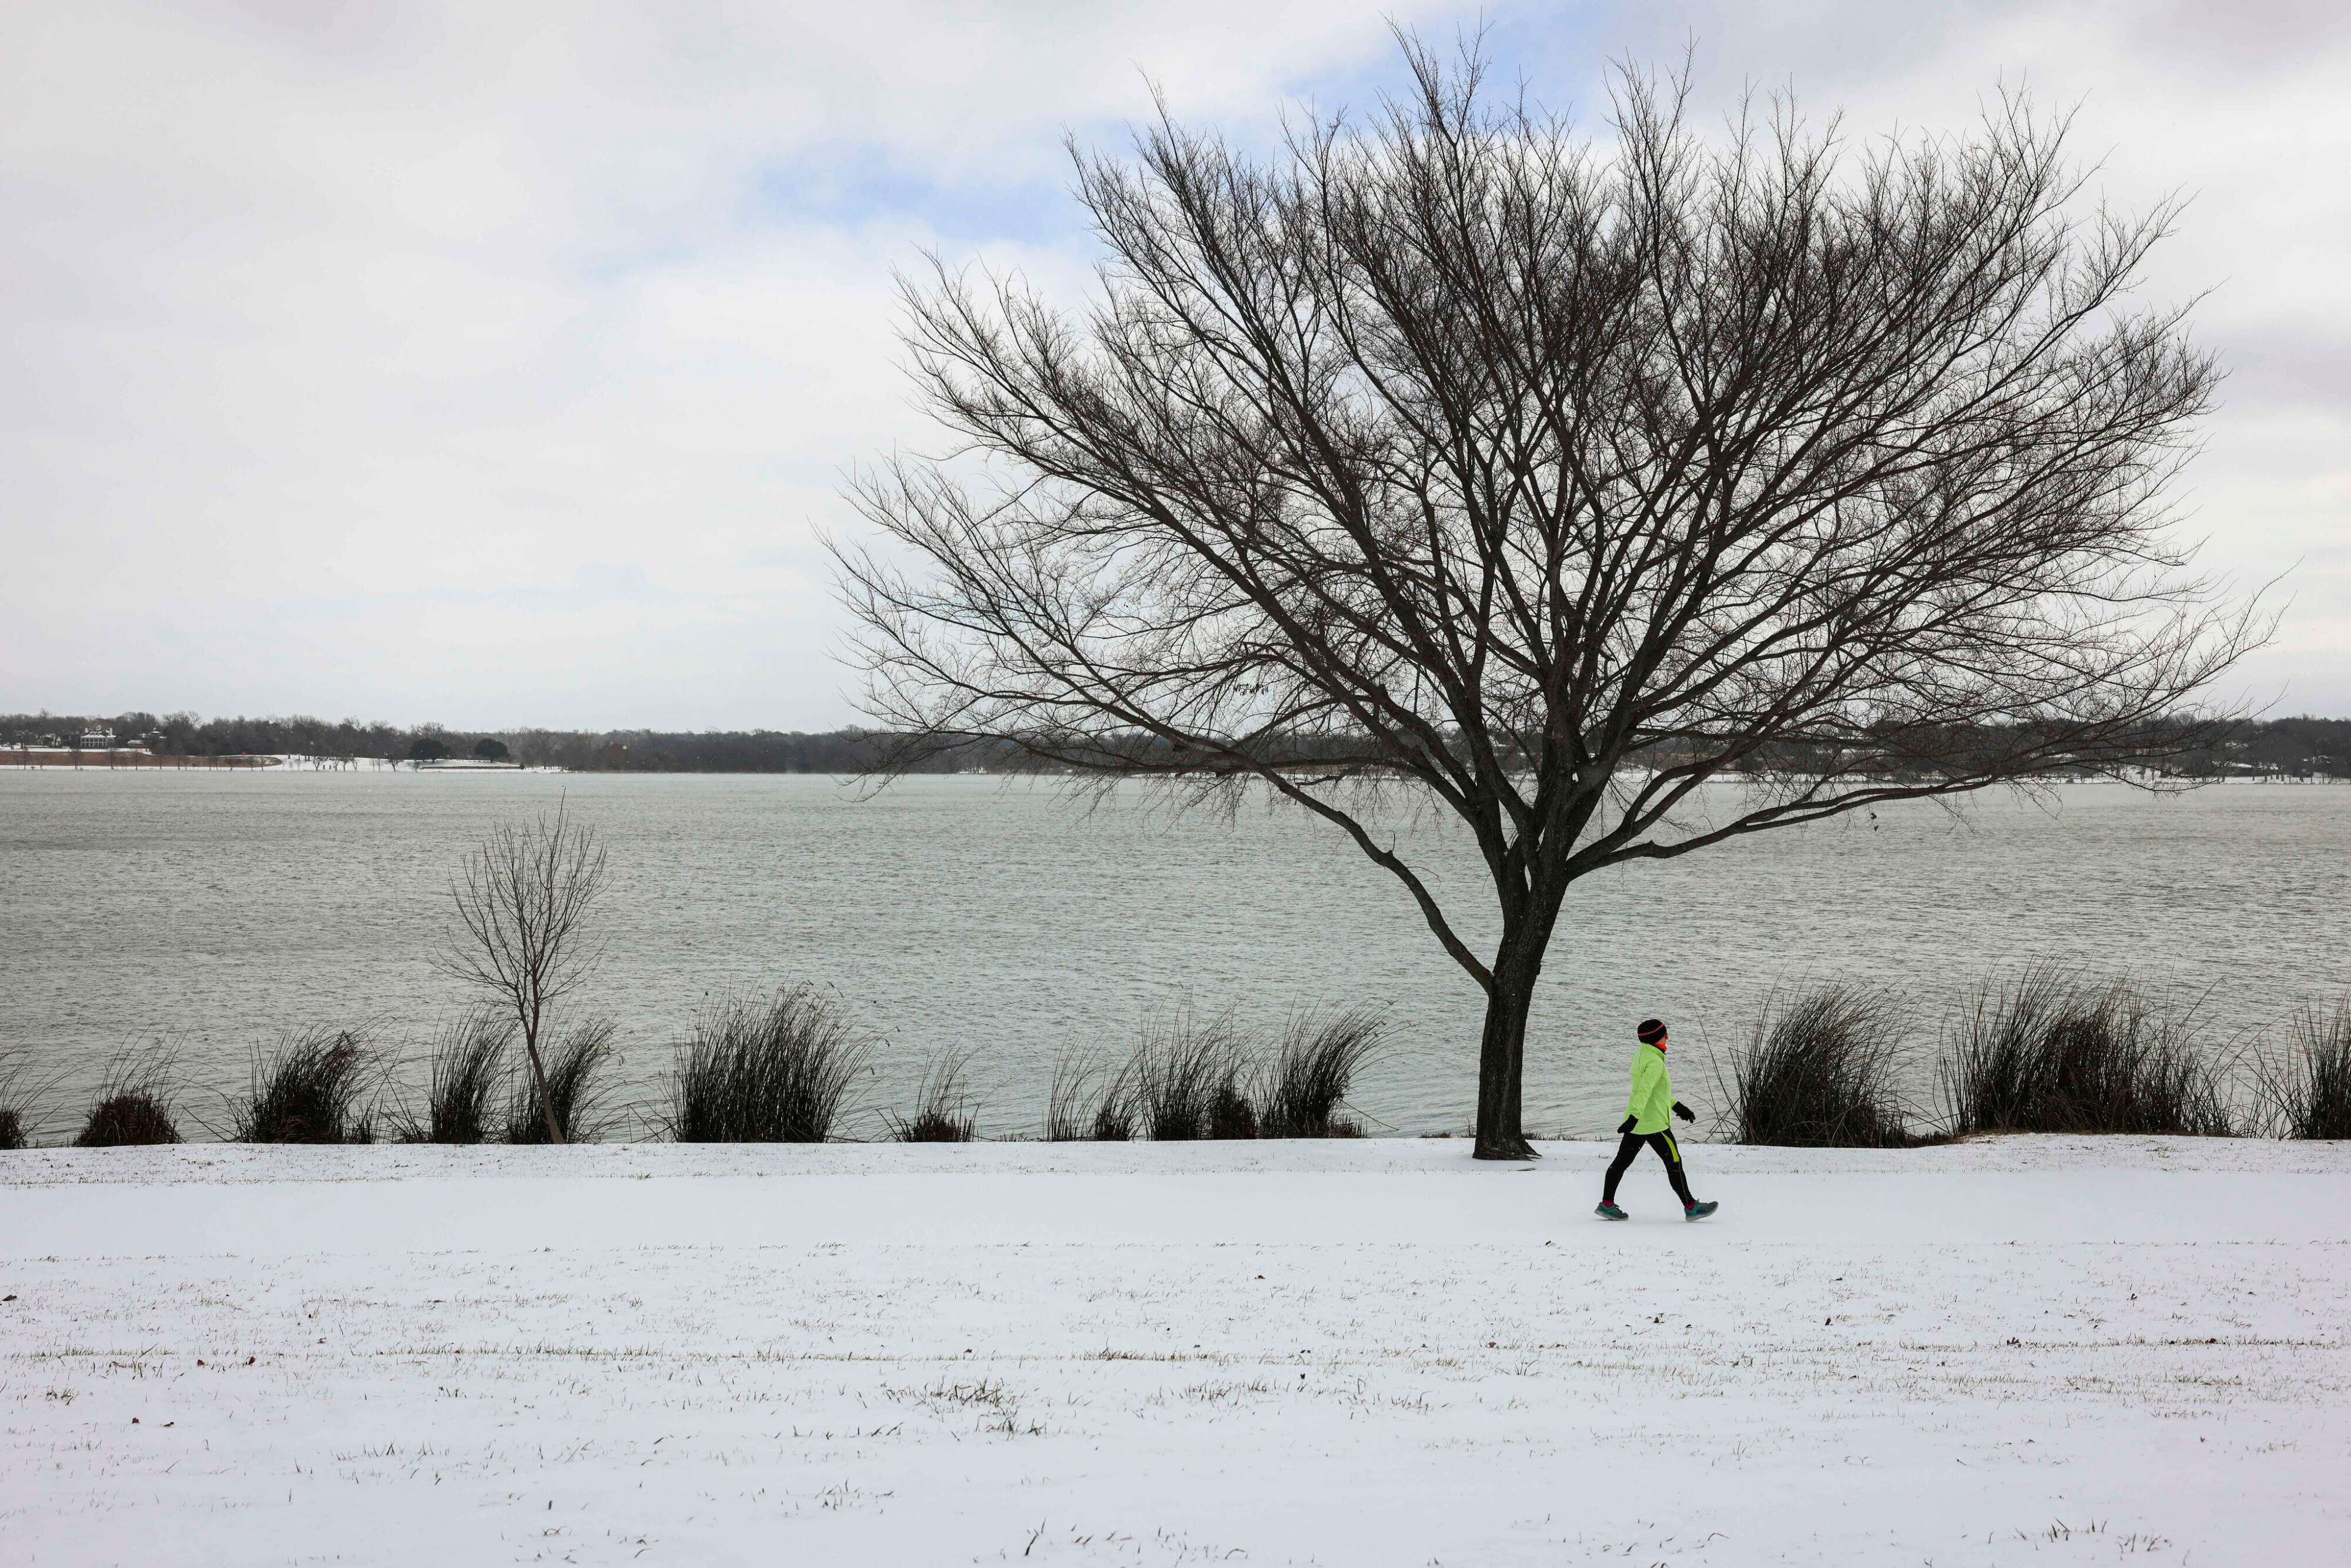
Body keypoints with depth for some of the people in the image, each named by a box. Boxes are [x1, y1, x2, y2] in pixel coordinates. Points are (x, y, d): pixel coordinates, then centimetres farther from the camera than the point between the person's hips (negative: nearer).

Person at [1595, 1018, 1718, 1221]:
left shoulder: (1641, 1055, 11)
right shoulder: (1655, 1062, -19)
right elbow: (1644, 1091, -32)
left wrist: (1677, 1106, 27)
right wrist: (1634, 1115, -41)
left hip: (1637, 1121, 9)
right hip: (1654, 1123, -9)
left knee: (1623, 1161, 9)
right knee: (1674, 1163, 2)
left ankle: (1607, 1204, 12)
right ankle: (1691, 1208, 9)